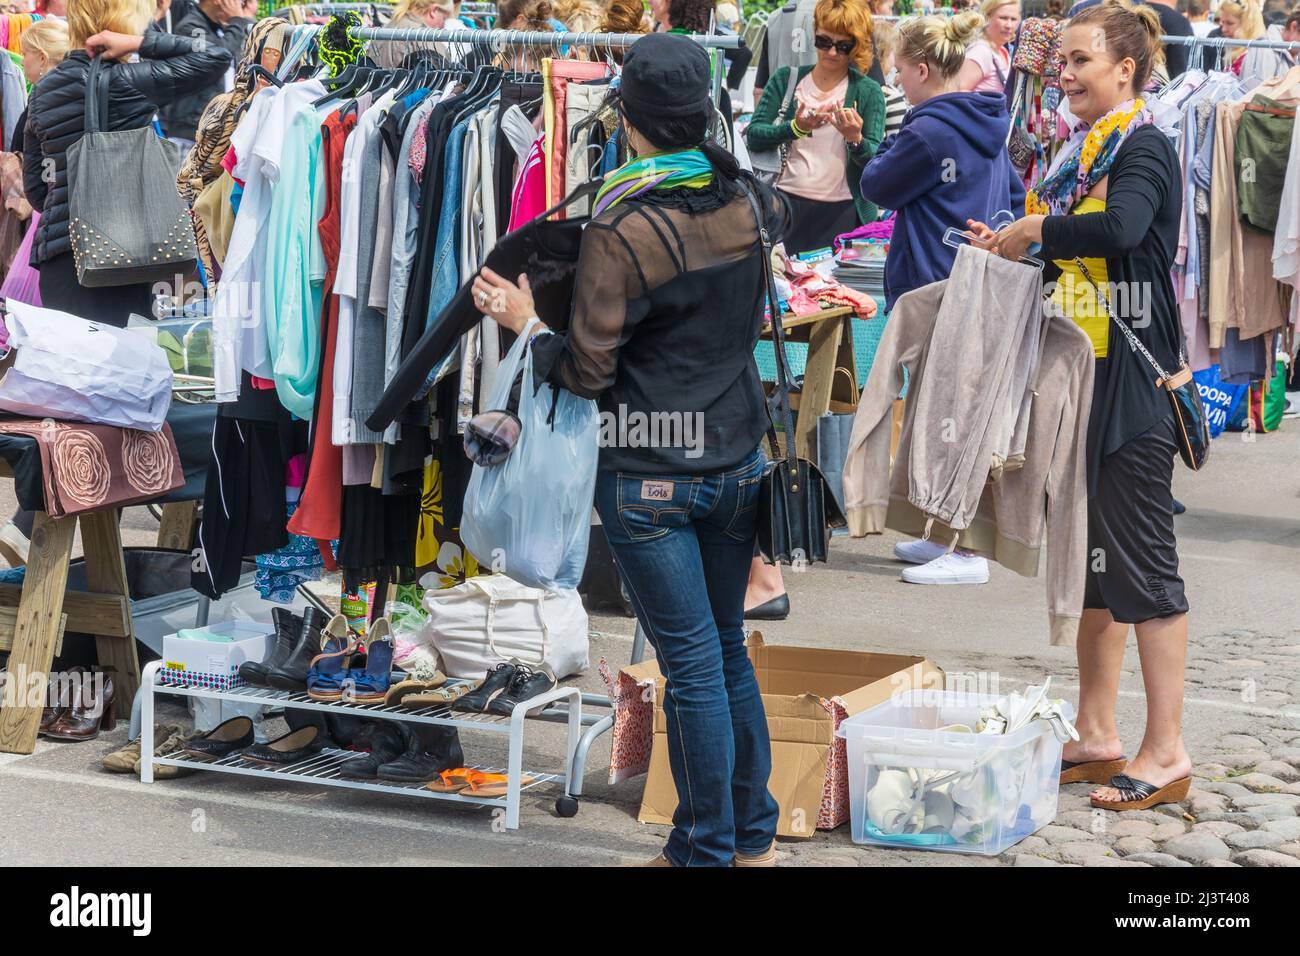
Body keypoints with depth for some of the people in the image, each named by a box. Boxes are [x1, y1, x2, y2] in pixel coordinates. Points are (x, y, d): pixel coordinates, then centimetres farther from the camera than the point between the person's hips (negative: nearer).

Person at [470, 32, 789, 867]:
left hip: (649, 478, -6)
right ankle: (753, 834, 28)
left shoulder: (621, 228, -18)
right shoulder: (745, 202, -1)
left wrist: (525, 322, 1)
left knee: (693, 666, 2)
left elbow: (588, 372, -14)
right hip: (739, 462, 6)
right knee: (729, 648, 19)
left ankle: (707, 850, 14)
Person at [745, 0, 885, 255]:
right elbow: (753, 136, -4)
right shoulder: (786, 79, 5)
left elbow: (877, 161, -6)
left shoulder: (868, 92, 1)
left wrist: (855, 139, -26)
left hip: (842, 212, -1)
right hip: (787, 204, 1)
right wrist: (796, 128, -20)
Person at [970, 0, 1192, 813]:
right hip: (1084, 378, 9)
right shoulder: (1085, 153, 14)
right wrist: (1011, 249, 4)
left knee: (1140, 558, -5)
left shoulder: (1145, 149, -13)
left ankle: (1167, 753, 3)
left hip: (1133, 380, -9)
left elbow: (1121, 229, -34)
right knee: (1091, 556, 14)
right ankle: (1097, 737, 23)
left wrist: (1035, 229, -22)